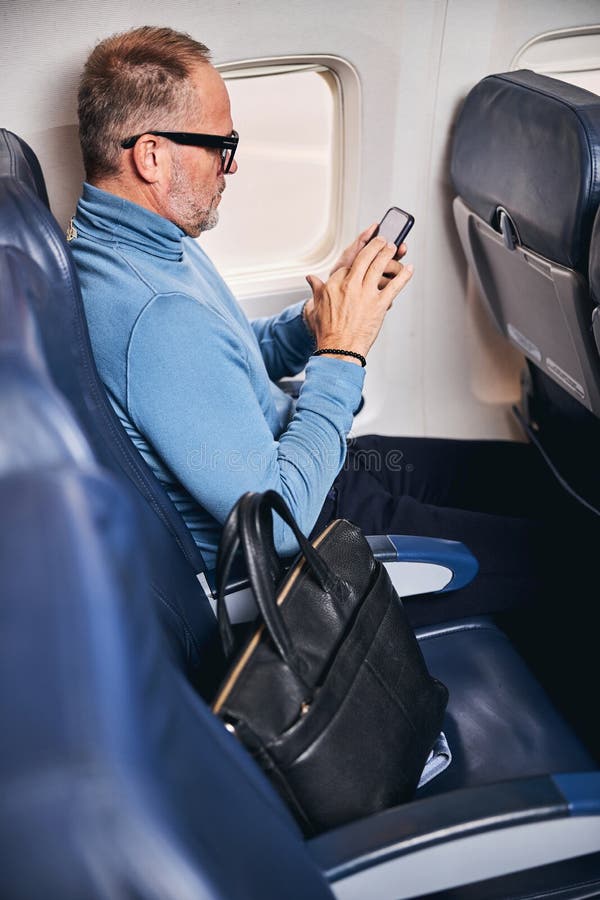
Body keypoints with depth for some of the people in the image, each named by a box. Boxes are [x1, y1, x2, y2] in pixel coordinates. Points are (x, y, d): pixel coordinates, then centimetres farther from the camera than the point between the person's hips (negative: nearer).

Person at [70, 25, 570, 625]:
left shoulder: (138, 240, 1)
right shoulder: (159, 315, -33)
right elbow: (279, 522, -31)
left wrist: (321, 315, -6)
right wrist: (341, 353, -24)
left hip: (287, 466, 10)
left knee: (523, 469, 15)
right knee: (543, 552, -5)